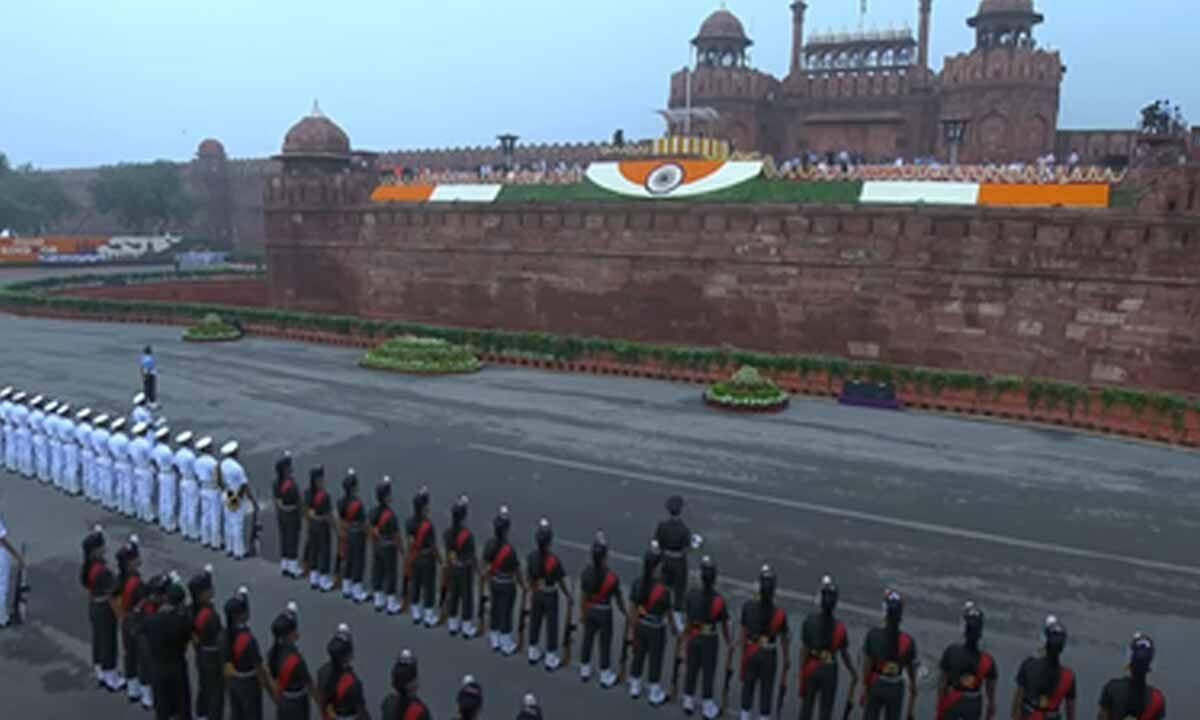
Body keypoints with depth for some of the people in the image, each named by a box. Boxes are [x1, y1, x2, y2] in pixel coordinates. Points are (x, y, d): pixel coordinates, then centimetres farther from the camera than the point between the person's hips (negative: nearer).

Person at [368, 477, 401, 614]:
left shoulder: (373, 512, -5)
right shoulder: (391, 515, -25)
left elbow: (371, 531, 5)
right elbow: (396, 536, -18)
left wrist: (373, 546, 18)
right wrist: (402, 550, -5)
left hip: (377, 547, 7)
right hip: (389, 549, -6)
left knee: (377, 572, 15)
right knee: (391, 574, 4)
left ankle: (378, 602, 27)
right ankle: (392, 605, 12)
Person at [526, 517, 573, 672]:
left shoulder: (532, 556, -14)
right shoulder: (554, 560, -27)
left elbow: (530, 577, 0)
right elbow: (561, 581, -18)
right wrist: (568, 597, -3)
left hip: (536, 593, 4)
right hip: (550, 595, -4)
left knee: (534, 622, 20)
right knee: (551, 625, 9)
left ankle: (533, 653, 35)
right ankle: (551, 659, 18)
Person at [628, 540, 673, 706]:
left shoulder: (636, 584, -15)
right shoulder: (664, 590, -28)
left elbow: (633, 610, -5)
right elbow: (668, 612, -12)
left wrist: (630, 630, 7)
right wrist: (673, 626, 8)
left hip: (640, 625, 4)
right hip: (656, 629, -4)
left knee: (638, 656, 22)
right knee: (655, 660, 14)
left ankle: (634, 688, 40)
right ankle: (655, 695, 31)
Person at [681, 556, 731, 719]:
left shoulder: (692, 594, -15)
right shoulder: (719, 600, -21)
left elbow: (688, 620, -4)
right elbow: (724, 625, -11)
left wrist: (686, 639, 11)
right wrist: (728, 642, 7)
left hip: (694, 637, 2)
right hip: (710, 639, -2)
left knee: (691, 670, 18)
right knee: (708, 672, 13)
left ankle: (688, 702, 32)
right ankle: (707, 707, 24)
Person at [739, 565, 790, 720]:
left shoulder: (748, 606, -14)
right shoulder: (780, 613, -17)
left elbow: (744, 632, -6)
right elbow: (783, 638, -7)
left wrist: (743, 652, 6)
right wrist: (786, 657, 8)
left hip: (751, 651, 2)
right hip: (769, 654, -2)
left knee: (748, 684, 19)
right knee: (766, 688, 12)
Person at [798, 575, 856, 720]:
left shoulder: (809, 621, -14)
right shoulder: (840, 627, -14)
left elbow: (804, 649, -9)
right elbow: (845, 655, -7)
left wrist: (802, 670, 1)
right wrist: (853, 673, 8)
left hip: (811, 668, 1)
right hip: (829, 670, -1)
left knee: (807, 704, 17)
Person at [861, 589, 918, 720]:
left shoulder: (873, 635, -14)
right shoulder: (908, 641, -12)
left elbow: (867, 664, -9)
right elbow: (911, 670, -2)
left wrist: (864, 686, 1)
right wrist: (913, 692, 13)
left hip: (876, 685, 0)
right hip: (896, 688, 0)